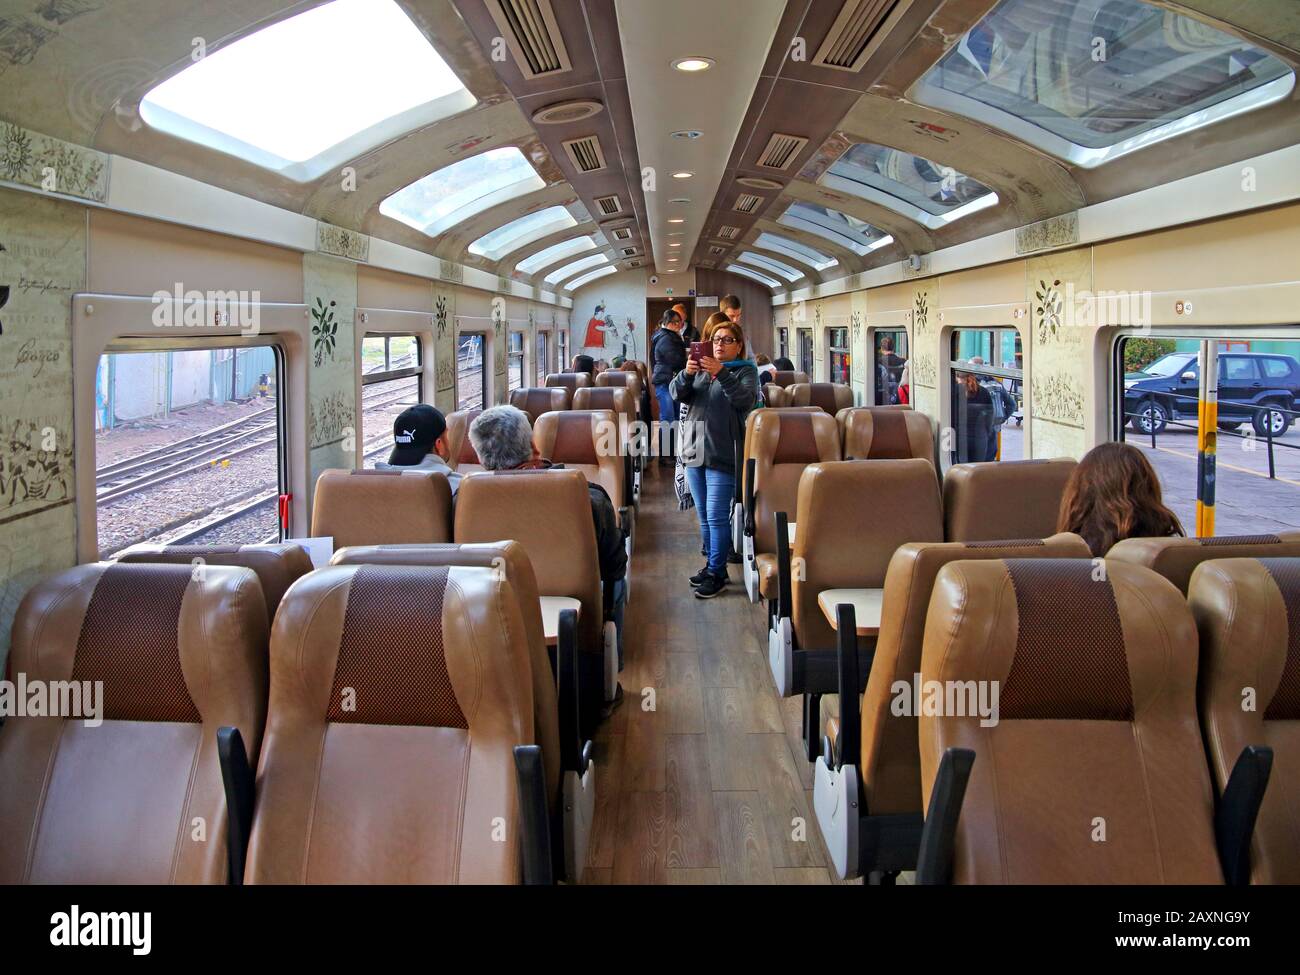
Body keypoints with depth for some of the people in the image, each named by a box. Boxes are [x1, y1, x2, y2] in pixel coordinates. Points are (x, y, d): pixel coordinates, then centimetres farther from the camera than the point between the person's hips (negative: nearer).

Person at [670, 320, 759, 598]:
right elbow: (679, 393, 2)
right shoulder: (701, 368, 16)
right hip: (694, 451, 6)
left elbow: (746, 399, -18)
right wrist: (686, 373, -19)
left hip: (722, 455, -6)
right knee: (703, 515, 13)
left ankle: (717, 574, 1)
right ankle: (712, 564, 25)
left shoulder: (745, 371, 1)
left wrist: (720, 373, -28)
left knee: (717, 516, -7)